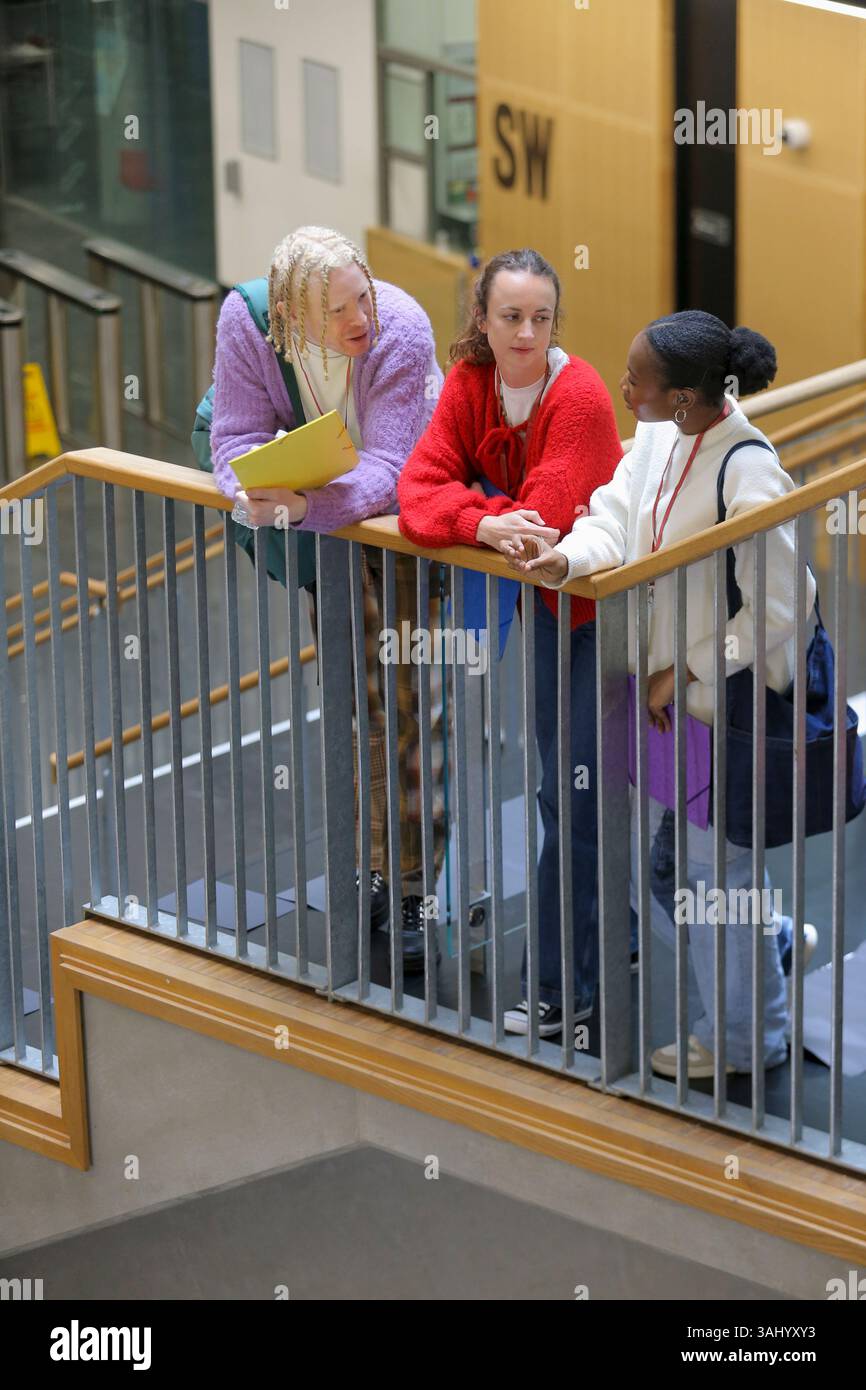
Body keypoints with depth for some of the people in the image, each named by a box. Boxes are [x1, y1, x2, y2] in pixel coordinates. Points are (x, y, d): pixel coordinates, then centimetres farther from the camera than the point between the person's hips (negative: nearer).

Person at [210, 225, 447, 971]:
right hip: (319, 519, 4)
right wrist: (253, 491, -40)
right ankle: (373, 867, 24)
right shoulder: (246, 322, -21)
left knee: (406, 694, -7)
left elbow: (386, 469, -36)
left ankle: (413, 889, 1)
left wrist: (304, 502, -52)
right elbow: (238, 435, -17)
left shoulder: (400, 330, -32)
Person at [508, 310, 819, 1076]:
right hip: (661, 693, 8)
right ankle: (771, 940, 45)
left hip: (725, 702, -8)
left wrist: (687, 671, -18)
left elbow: (777, 609, -23)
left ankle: (742, 1038, 29)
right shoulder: (658, 437, -2)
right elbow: (614, 518, -1)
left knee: (713, 868, 8)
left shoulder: (746, 470, -27)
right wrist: (564, 559, -23)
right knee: (653, 865, 21)